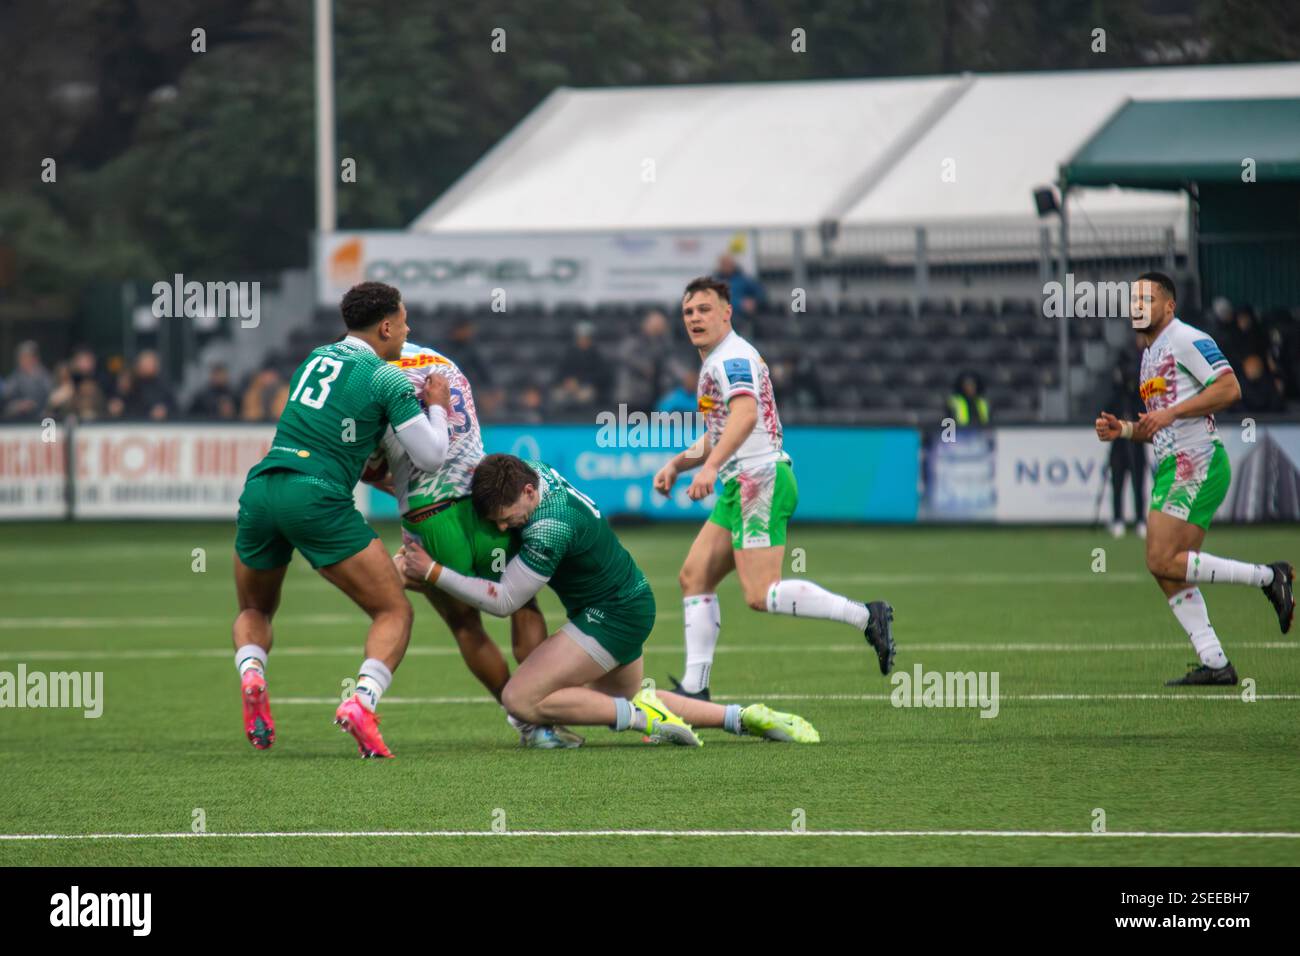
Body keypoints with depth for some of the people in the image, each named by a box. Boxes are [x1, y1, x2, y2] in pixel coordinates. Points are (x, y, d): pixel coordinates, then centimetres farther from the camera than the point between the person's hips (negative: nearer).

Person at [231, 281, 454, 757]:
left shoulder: (316, 358, 22)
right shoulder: (386, 378, 2)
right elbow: (430, 456, 3)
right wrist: (437, 408, 20)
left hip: (261, 487, 5)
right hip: (318, 500, -5)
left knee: (254, 611, 27)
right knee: (395, 611, 5)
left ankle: (251, 677, -6)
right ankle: (361, 703, -18)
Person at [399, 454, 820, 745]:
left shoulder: (550, 527, -31)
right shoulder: (536, 475, -6)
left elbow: (503, 600, -25)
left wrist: (432, 571, -23)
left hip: (612, 617, -10)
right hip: (627, 605, 10)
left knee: (520, 699, -16)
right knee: (623, 700, 29)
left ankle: (645, 717, -16)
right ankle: (746, 717, 25)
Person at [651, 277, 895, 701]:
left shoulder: (733, 356, -11)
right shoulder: (716, 362, 22)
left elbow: (745, 414, -30)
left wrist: (711, 466, -40)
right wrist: (676, 464, 19)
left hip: (761, 481, -10)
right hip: (741, 487, 10)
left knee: (761, 594, -18)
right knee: (694, 578, 6)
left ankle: (865, 615, -14)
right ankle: (694, 689, 5)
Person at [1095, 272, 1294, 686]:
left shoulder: (1186, 340, -8)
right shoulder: (1150, 354, 22)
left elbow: (1229, 388, -18)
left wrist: (1171, 413, -21)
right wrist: (1122, 430, 12)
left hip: (1197, 464, -10)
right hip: (1170, 466, 10)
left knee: (1163, 562, -16)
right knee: (1169, 573, 3)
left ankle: (1267, 577, -9)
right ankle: (1215, 663, 3)